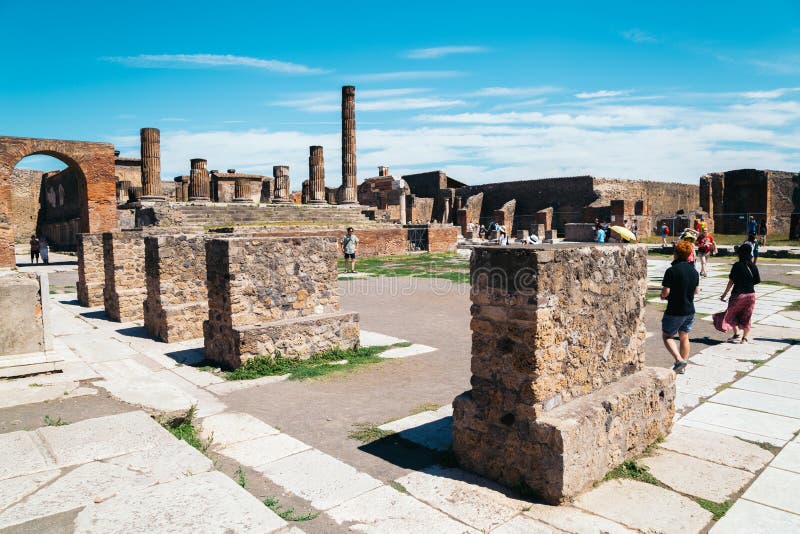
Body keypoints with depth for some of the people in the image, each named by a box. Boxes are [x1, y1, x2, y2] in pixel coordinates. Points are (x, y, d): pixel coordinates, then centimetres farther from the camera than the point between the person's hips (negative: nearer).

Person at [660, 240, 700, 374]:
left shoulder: (671, 271, -18)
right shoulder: (694, 271, 3)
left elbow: (665, 292, -20)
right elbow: (696, 291, 12)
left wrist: (663, 296, 1)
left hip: (674, 311, -6)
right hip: (690, 310, 6)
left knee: (667, 336, 8)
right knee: (684, 337, 16)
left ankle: (679, 359, -10)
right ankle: (682, 367, 22)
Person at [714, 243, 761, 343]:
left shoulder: (737, 265, -12)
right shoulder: (753, 266, 0)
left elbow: (731, 281, -10)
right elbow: (757, 281, 4)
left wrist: (724, 294, -4)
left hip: (738, 294, -4)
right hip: (751, 294, 5)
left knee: (731, 314, 13)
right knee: (746, 317, 13)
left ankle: (736, 334, 7)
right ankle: (745, 338, 16)